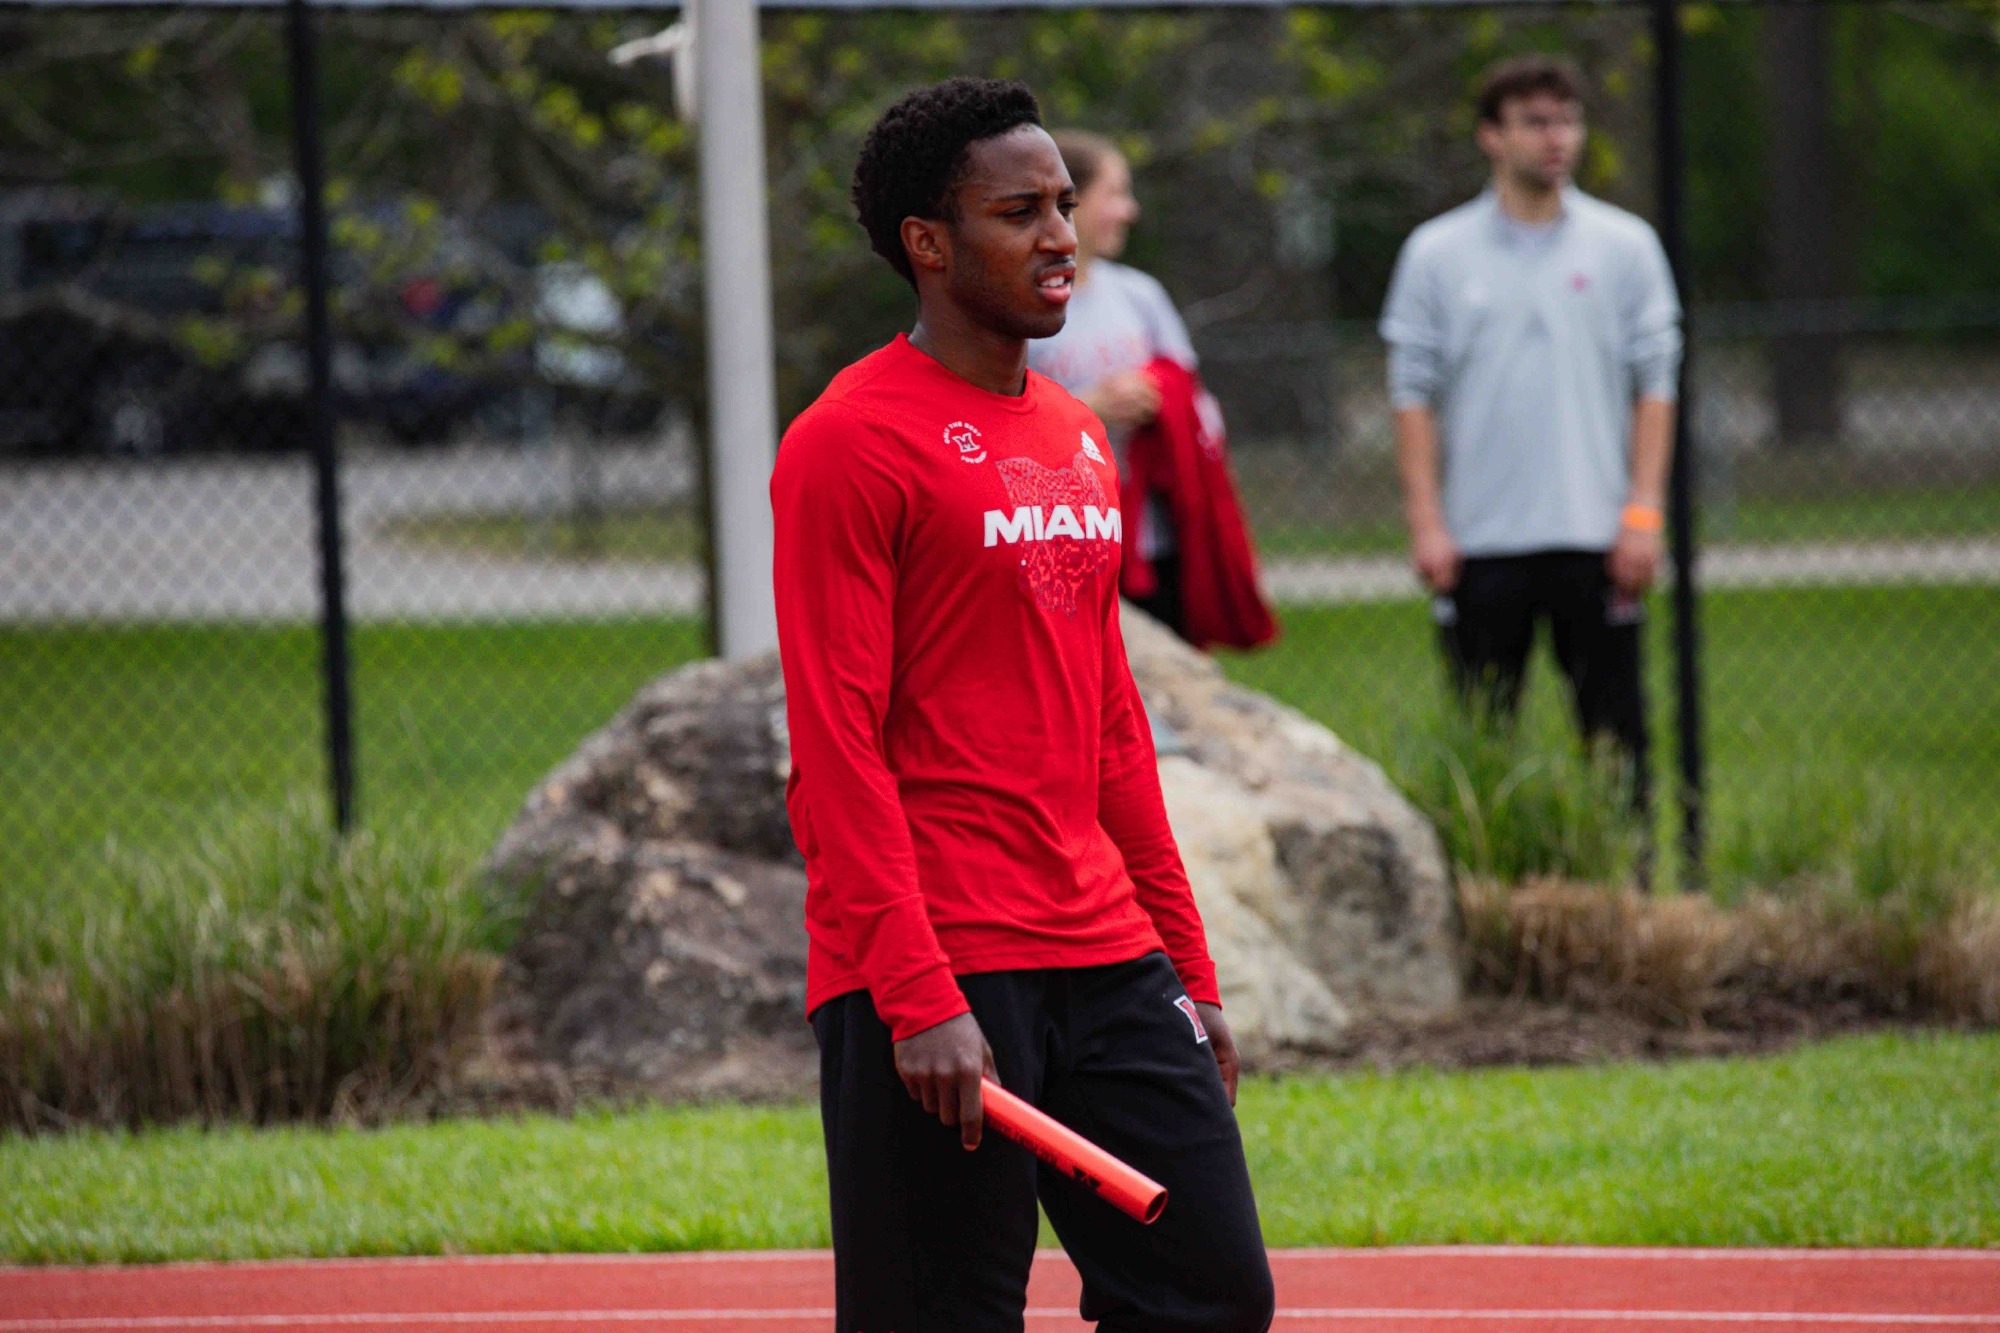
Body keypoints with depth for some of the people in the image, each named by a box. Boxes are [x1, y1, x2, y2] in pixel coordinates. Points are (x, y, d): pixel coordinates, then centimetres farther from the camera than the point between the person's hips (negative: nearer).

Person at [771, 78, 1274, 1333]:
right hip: (935, 980, -8)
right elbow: (838, 746, -13)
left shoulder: (1082, 437, 16)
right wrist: (917, 996, -19)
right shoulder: (849, 444, -8)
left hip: (1108, 960, 8)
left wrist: (1187, 965, 17)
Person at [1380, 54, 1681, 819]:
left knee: (1615, 729, 0)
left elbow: (1655, 386, 5)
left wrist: (1643, 512, -4)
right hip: (1480, 542, 0)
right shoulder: (1437, 254, 5)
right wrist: (1426, 523, -4)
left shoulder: (1625, 247, 6)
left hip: (1596, 535, 0)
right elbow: (1414, 395, 4)